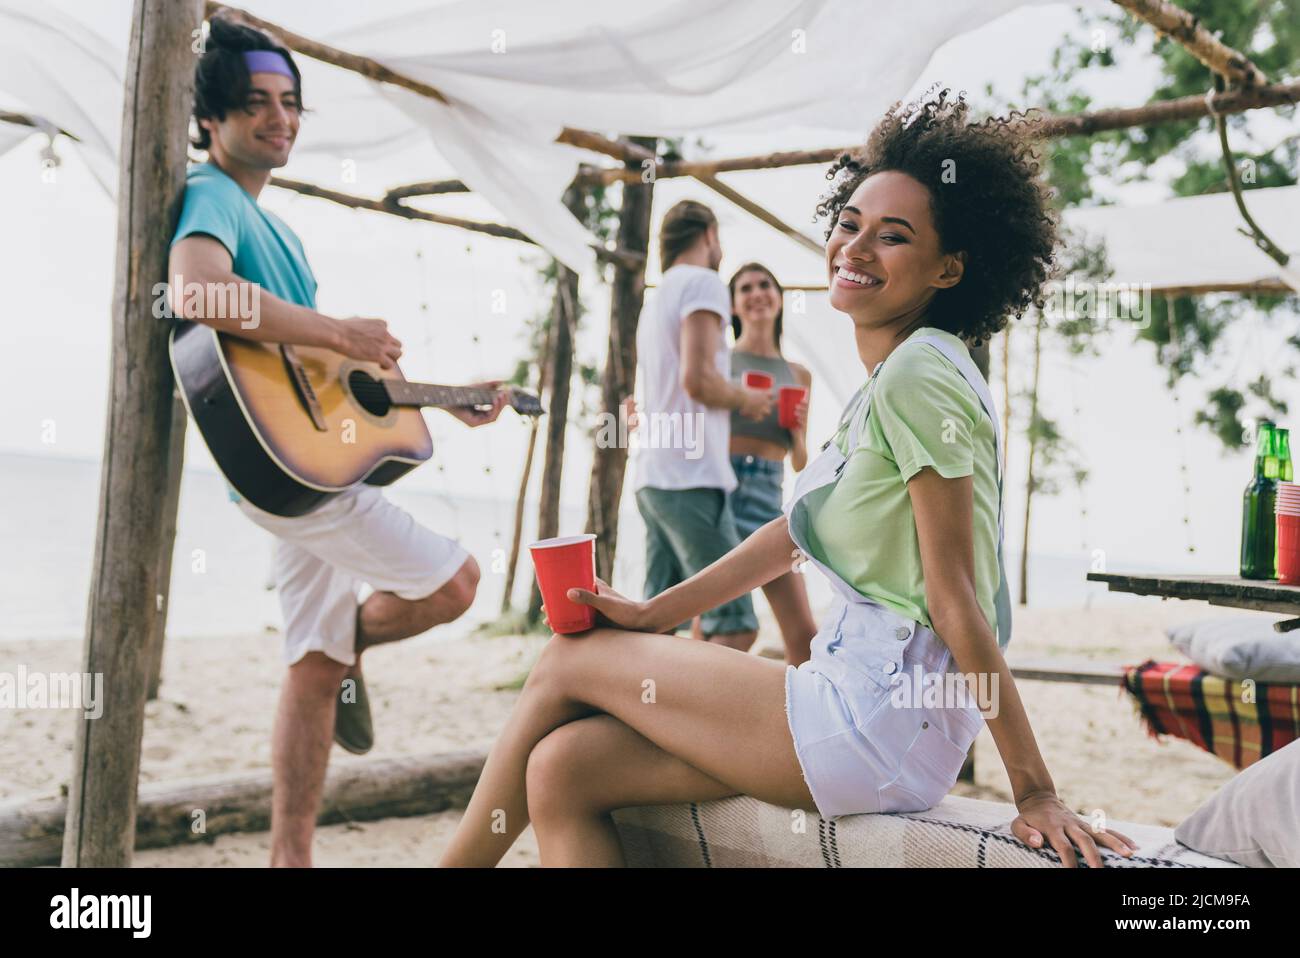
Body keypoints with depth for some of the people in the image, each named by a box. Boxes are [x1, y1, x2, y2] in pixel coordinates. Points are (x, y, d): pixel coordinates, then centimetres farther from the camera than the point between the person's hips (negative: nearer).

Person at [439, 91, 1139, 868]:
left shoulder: (918, 375, -17)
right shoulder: (891, 378, 14)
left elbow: (954, 597, -18)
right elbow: (798, 530, 17)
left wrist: (1035, 791, -15)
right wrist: (651, 614, 15)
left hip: (883, 727, -8)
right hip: (871, 698, 8)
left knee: (568, 661, 2)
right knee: (564, 770, 1)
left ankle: (459, 857, 22)